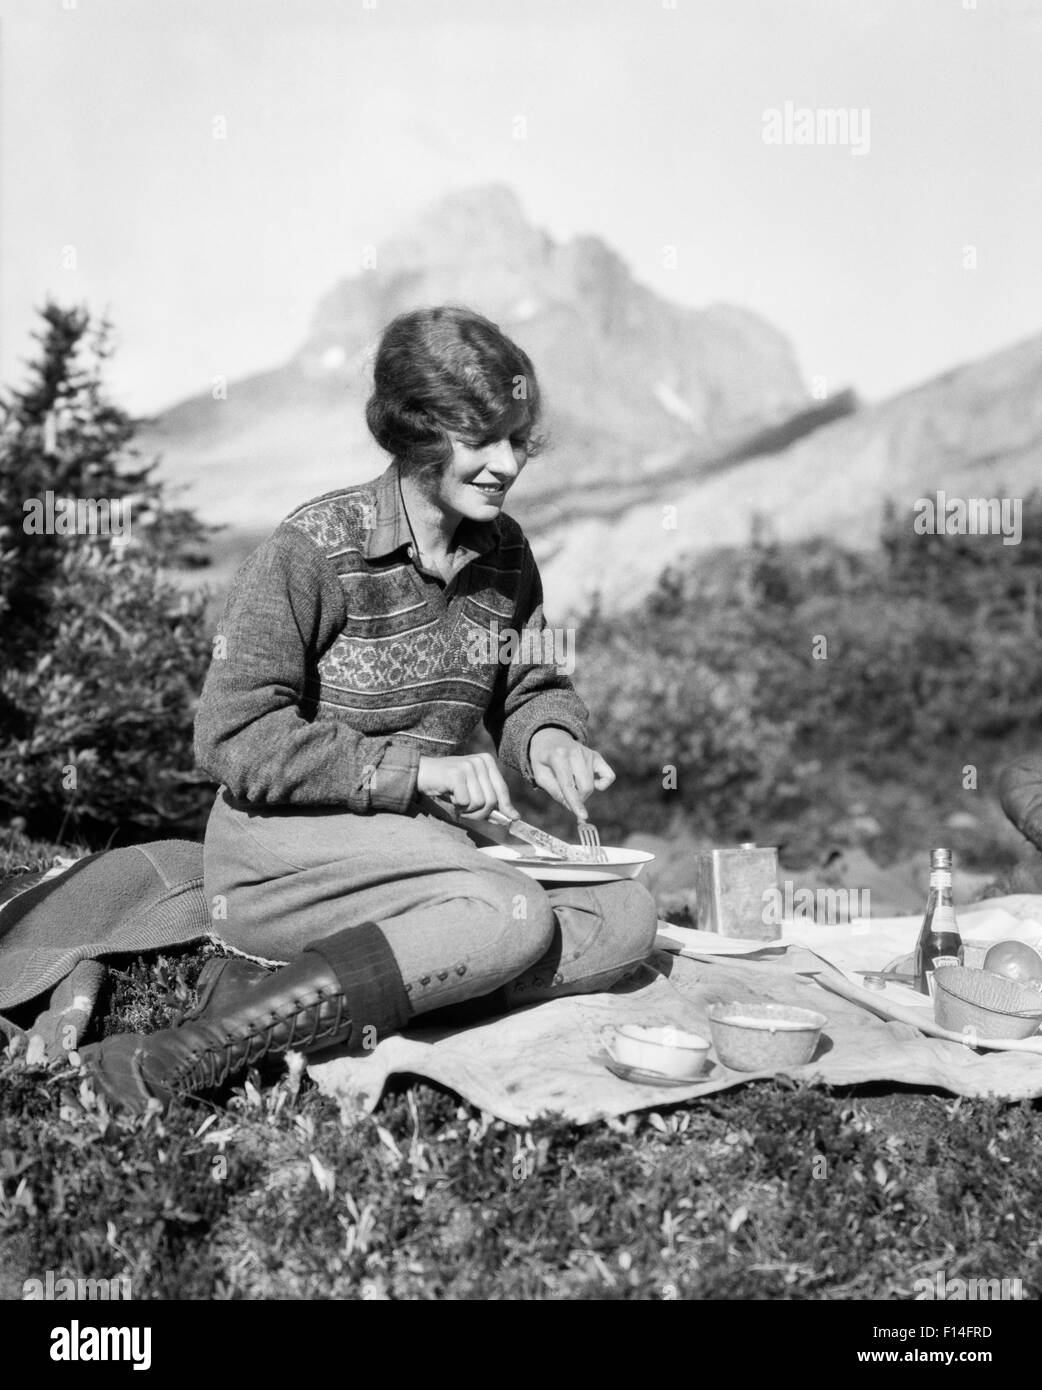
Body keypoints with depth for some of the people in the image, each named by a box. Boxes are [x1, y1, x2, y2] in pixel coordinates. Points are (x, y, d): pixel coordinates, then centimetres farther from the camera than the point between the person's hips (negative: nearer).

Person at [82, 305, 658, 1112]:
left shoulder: (503, 550, 5)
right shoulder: (315, 549, -14)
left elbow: (533, 690, 16)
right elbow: (234, 739, -16)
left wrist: (549, 741, -9)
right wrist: (412, 768, -23)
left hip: (430, 845, 7)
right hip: (283, 850, -7)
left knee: (627, 919, -13)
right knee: (513, 917, -31)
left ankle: (338, 1004, -21)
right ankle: (205, 1052, -28)